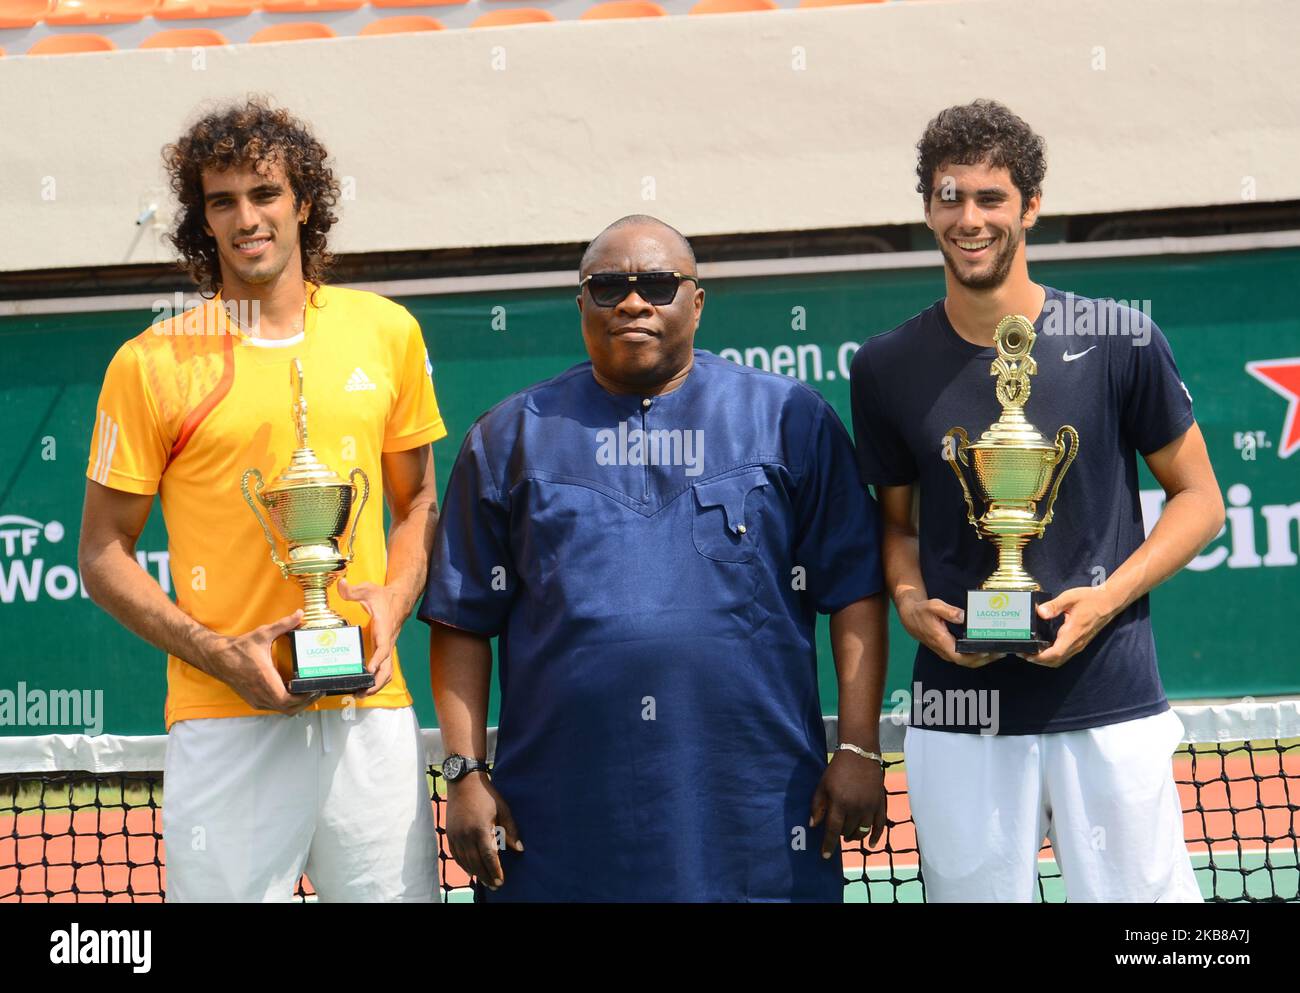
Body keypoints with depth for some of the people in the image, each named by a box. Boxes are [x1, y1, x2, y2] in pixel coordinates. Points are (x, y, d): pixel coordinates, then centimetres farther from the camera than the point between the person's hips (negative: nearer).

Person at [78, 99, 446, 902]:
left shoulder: (386, 333, 9)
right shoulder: (151, 363, 0)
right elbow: (103, 554, 4)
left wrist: (394, 601, -1)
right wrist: (220, 653, -9)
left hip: (371, 709, 2)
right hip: (225, 723, -2)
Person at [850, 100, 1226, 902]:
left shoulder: (1120, 343, -1)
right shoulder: (888, 369, 6)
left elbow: (1198, 498, 6)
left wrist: (1106, 599, -9)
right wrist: (911, 604, -4)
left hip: (1109, 707, -2)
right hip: (959, 718, 2)